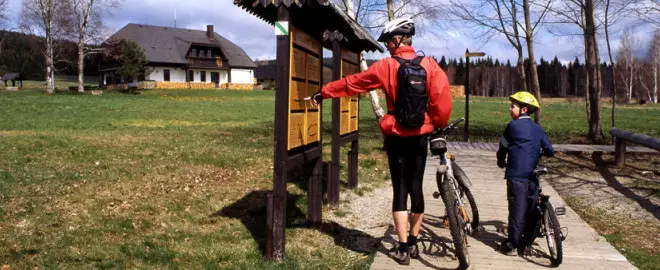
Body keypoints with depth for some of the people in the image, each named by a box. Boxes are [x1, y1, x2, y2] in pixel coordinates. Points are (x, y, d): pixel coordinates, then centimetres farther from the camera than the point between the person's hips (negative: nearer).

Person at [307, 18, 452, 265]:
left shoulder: (385, 66, -6)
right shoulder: (429, 64, -2)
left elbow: (351, 84, 1)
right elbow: (442, 95, -10)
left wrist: (322, 93, 12)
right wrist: (439, 124, 6)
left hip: (397, 137, -2)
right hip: (420, 137, 3)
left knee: (400, 190, 3)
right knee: (416, 188, 12)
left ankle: (403, 249, 3)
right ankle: (413, 244, 23)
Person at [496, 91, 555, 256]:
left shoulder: (513, 126, -4)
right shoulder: (538, 129, 11)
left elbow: (503, 147, 4)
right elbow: (550, 151, 12)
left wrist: (501, 161, 23)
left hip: (516, 175, -5)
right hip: (533, 176, 5)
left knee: (517, 209, -4)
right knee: (532, 208, 11)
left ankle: (511, 245, 1)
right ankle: (527, 242, 20)